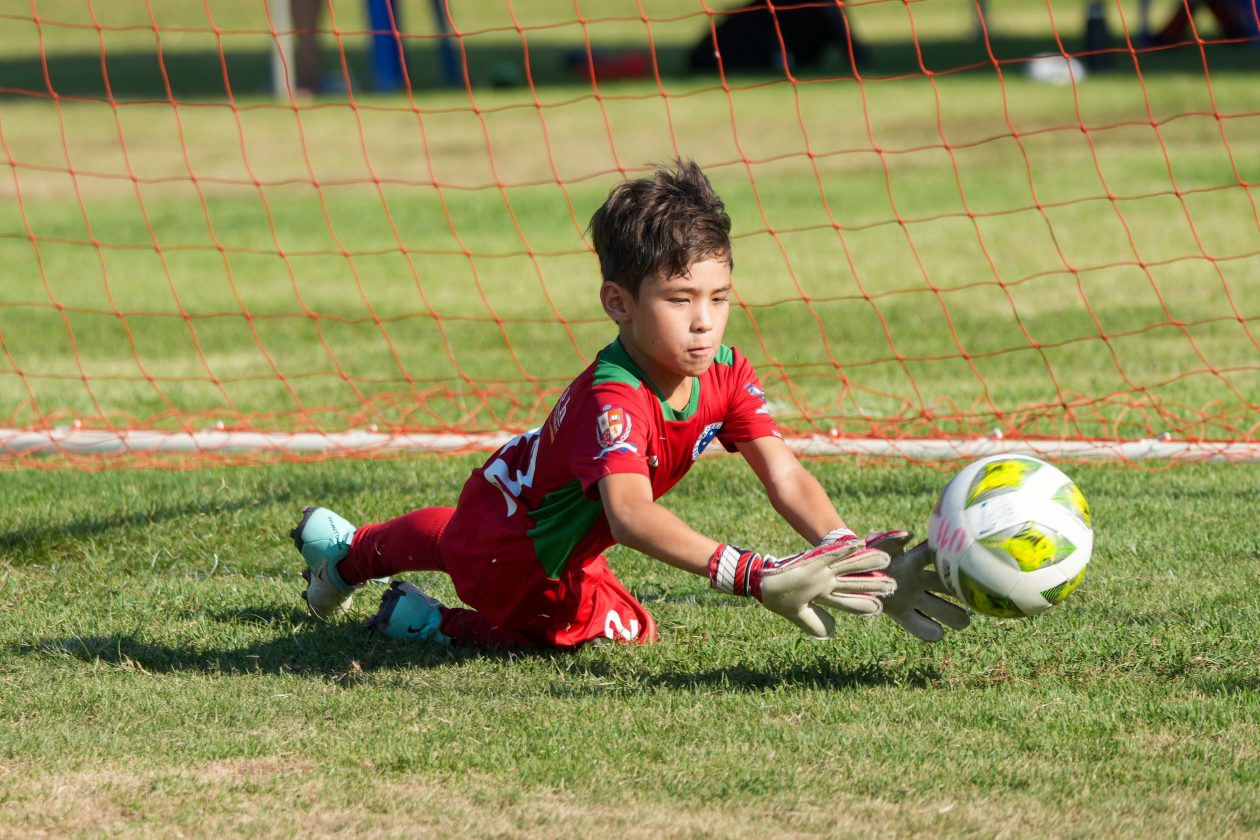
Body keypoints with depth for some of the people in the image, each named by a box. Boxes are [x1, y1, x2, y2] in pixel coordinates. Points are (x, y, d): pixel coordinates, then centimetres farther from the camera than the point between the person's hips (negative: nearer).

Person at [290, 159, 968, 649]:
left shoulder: (723, 374, -21)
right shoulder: (613, 400, -45)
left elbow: (785, 479, -27)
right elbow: (631, 514, -61)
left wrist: (853, 559, -45)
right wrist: (754, 578, -72)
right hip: (508, 554, -9)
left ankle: (344, 549, 64)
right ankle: (428, 623, 6)